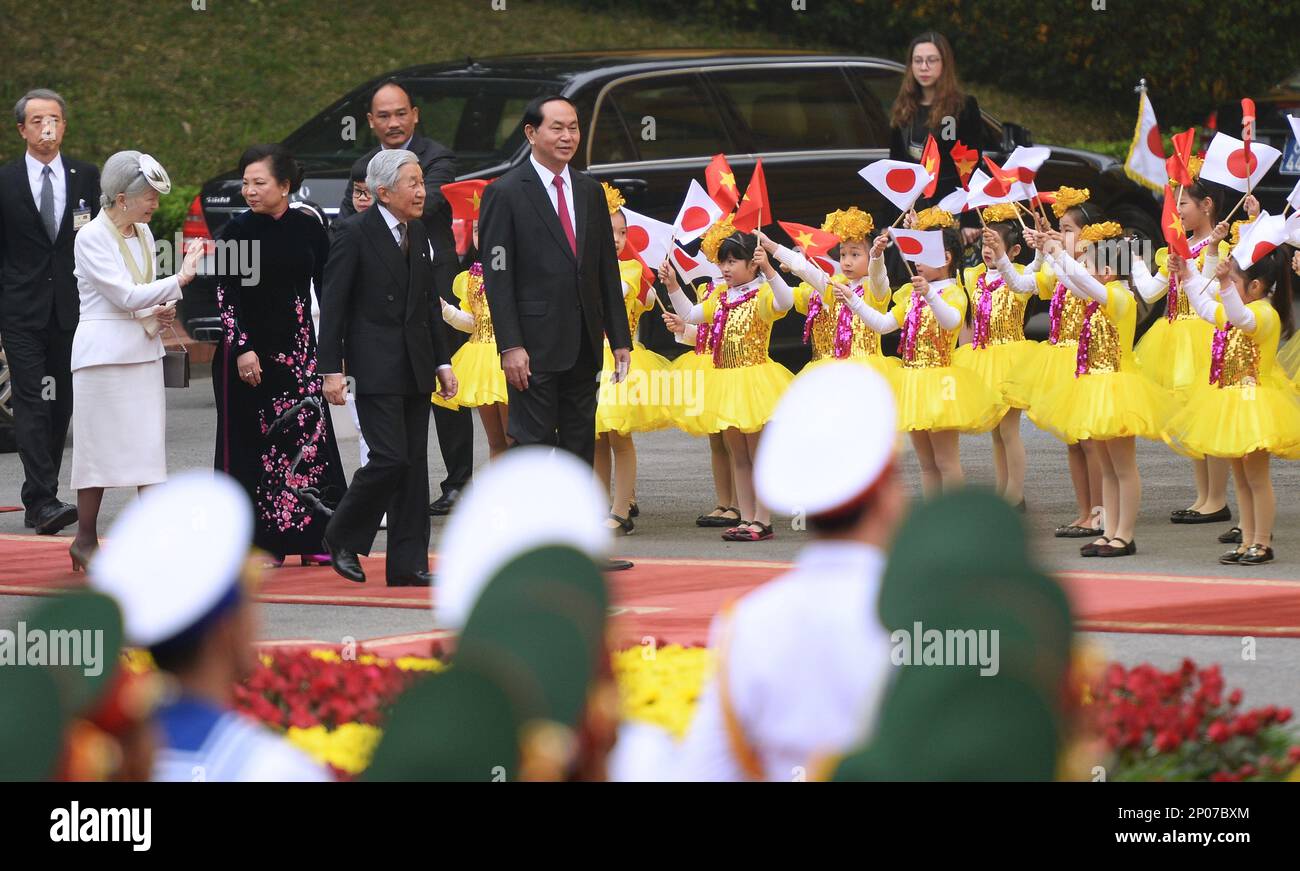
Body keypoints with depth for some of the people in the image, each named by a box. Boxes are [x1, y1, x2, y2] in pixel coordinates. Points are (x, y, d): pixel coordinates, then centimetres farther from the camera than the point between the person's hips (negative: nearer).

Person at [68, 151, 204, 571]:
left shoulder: (142, 235, 13)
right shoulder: (92, 238, -11)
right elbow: (126, 296, -18)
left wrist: (160, 311, 1)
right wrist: (180, 280, -18)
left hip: (143, 351, 7)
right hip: (104, 353, -7)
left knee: (150, 446, 1)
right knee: (99, 447, -2)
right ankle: (86, 540, 7)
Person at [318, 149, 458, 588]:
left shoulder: (418, 235, 13)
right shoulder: (354, 234, -9)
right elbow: (332, 305, -9)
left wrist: (442, 361, 13)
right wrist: (331, 369, -14)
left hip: (416, 367, 7)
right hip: (376, 366, -7)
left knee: (414, 465, 5)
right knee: (390, 457, -14)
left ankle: (408, 565, 8)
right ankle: (341, 538, 6)